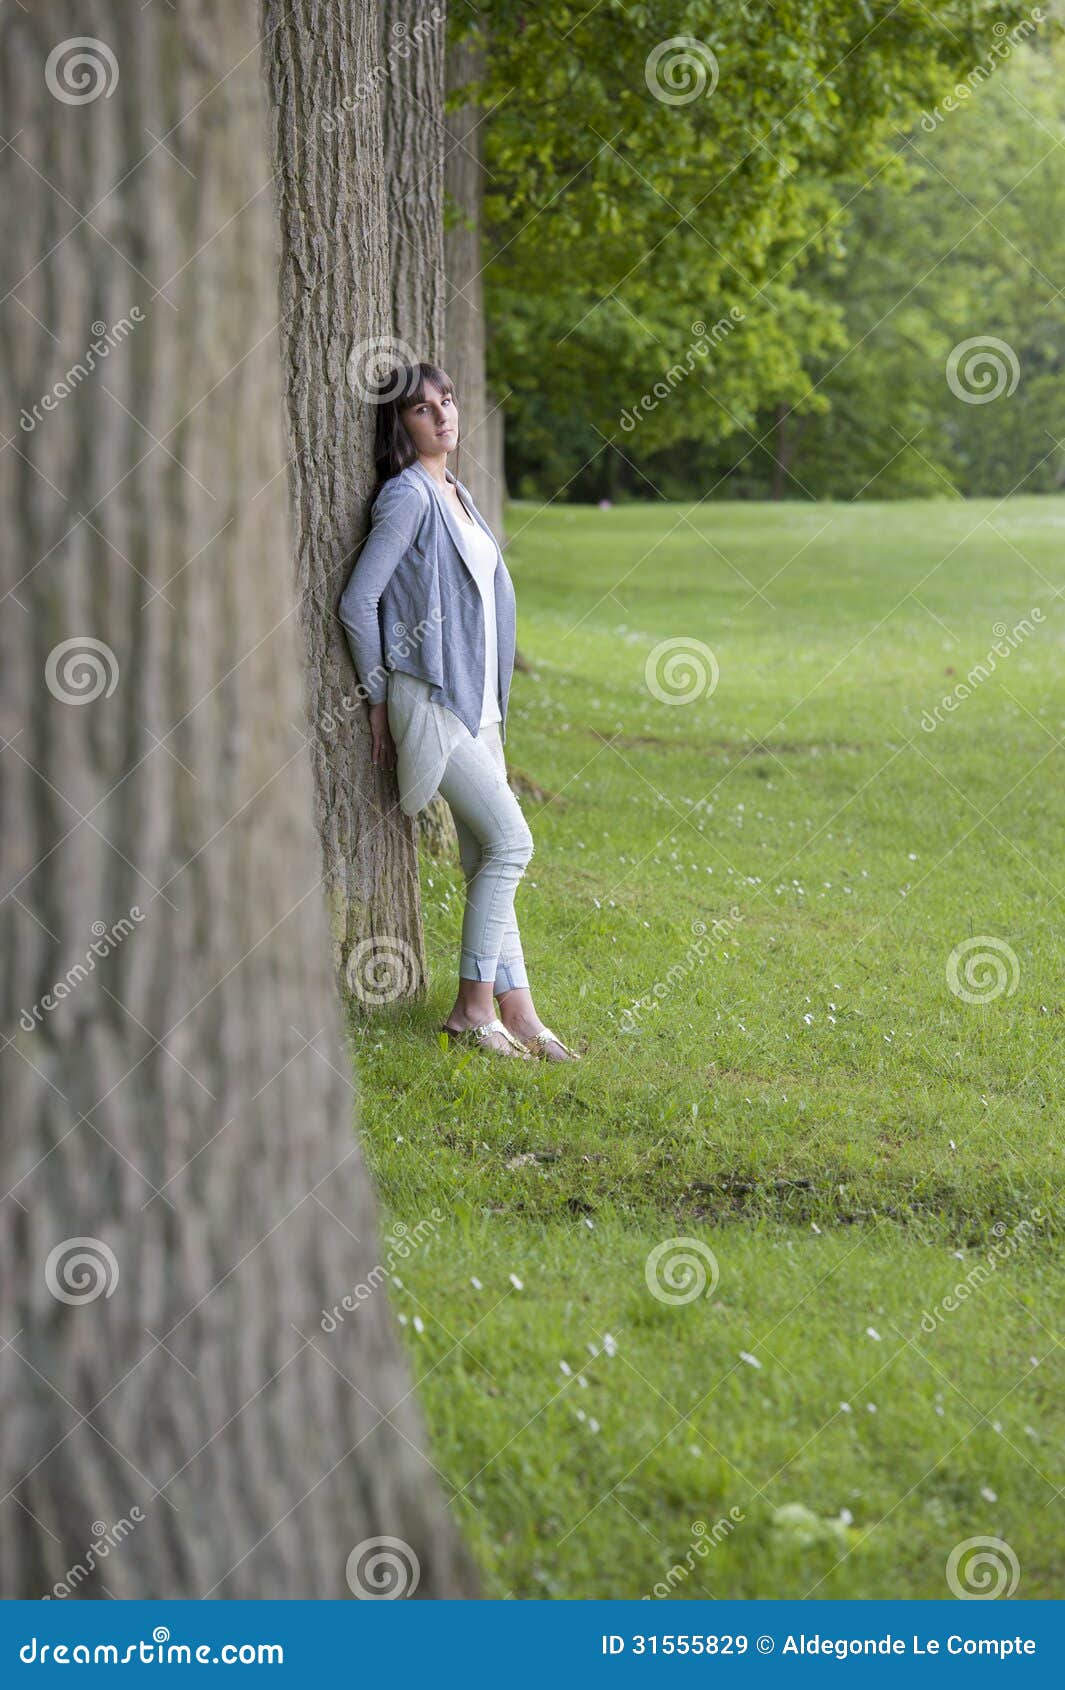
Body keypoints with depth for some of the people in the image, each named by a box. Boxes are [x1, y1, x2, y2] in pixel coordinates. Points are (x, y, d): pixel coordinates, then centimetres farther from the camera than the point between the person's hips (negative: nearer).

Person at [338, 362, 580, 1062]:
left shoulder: (458, 494, 15)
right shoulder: (408, 495, -11)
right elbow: (358, 601, -14)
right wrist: (380, 699, -7)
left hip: (477, 702, 8)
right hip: (430, 701, -8)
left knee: (486, 858, 6)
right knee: (511, 840, -13)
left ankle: (517, 1011, 7)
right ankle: (473, 1007, -7)